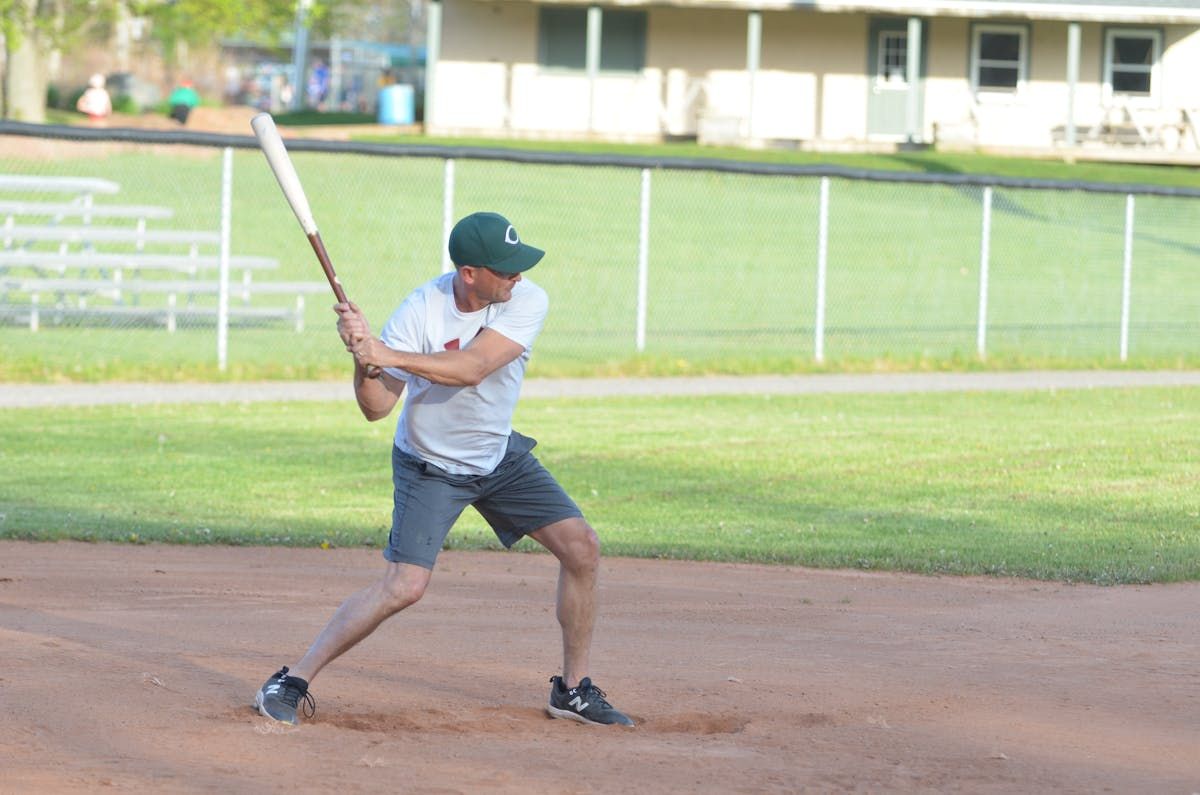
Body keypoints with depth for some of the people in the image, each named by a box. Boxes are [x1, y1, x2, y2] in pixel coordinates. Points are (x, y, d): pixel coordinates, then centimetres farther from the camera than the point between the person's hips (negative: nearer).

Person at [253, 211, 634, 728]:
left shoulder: (527, 301, -20)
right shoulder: (420, 312, -25)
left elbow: (470, 369, -33)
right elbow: (377, 408, -25)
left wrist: (387, 355, -42)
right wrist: (365, 363, -44)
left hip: (500, 454, 4)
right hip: (429, 466, -4)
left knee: (581, 548, -2)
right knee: (405, 586, -19)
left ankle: (574, 690, 14)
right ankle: (291, 683, -10)